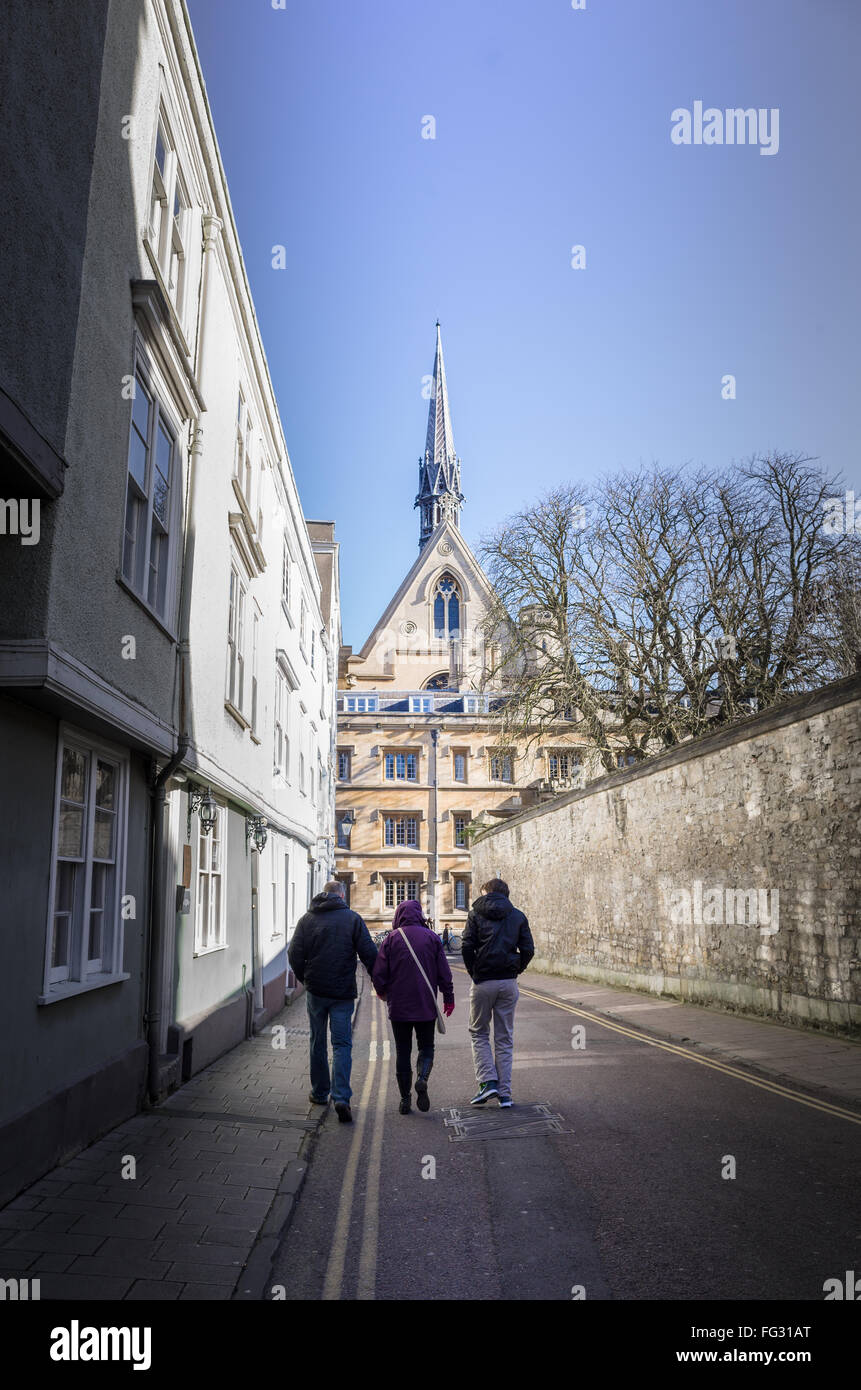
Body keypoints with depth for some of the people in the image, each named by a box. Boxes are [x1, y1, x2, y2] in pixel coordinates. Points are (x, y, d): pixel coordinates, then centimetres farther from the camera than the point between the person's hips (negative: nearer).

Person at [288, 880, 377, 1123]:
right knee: (342, 1044, 1)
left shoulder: (307, 919, 3)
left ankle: (319, 1093, 26)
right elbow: (369, 954, -6)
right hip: (343, 993, -2)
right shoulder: (353, 919, -3)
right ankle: (341, 1098, -12)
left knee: (318, 1043, 16)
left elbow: (295, 955, -1)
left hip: (315, 991, 2)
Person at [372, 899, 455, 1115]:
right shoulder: (432, 938, -2)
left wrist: (382, 992, 15)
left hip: (399, 1006, 0)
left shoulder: (391, 939, -4)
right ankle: (422, 1078, -13)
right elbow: (444, 973, -1)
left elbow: (379, 973, -5)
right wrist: (448, 998, 10)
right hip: (426, 1006, 0)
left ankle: (404, 1099, 11)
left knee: (402, 1051, 11)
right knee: (426, 1047, 14)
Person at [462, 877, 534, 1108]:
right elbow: (528, 950, 0)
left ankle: (487, 1081, -1)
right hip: (508, 984, 2)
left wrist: (473, 972, 3)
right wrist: (516, 971, 11)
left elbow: (467, 946, -9)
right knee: (504, 1039, 10)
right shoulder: (518, 916, 8)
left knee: (479, 1033, 13)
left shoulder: (476, 913, 2)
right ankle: (505, 1093, 10)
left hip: (483, 983, -2)